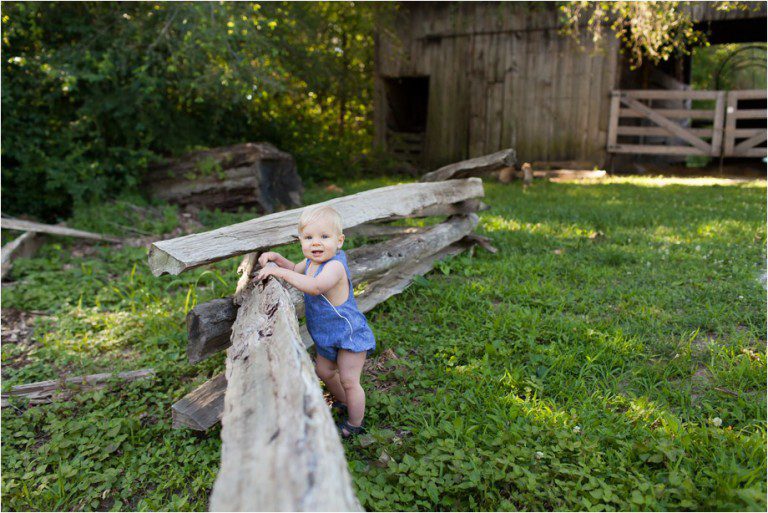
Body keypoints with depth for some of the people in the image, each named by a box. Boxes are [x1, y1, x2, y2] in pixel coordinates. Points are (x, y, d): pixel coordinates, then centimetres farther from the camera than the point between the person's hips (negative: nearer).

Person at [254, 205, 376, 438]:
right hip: (327, 334, 9)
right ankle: (343, 402, 50)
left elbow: (316, 286, -51)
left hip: (349, 333, -9)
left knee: (349, 381, 2)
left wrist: (280, 272, -46)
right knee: (324, 371, 25)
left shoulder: (334, 266, -32)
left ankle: (355, 425, 23)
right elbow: (296, 269, 20)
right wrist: (275, 258, 1)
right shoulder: (311, 261, -2)